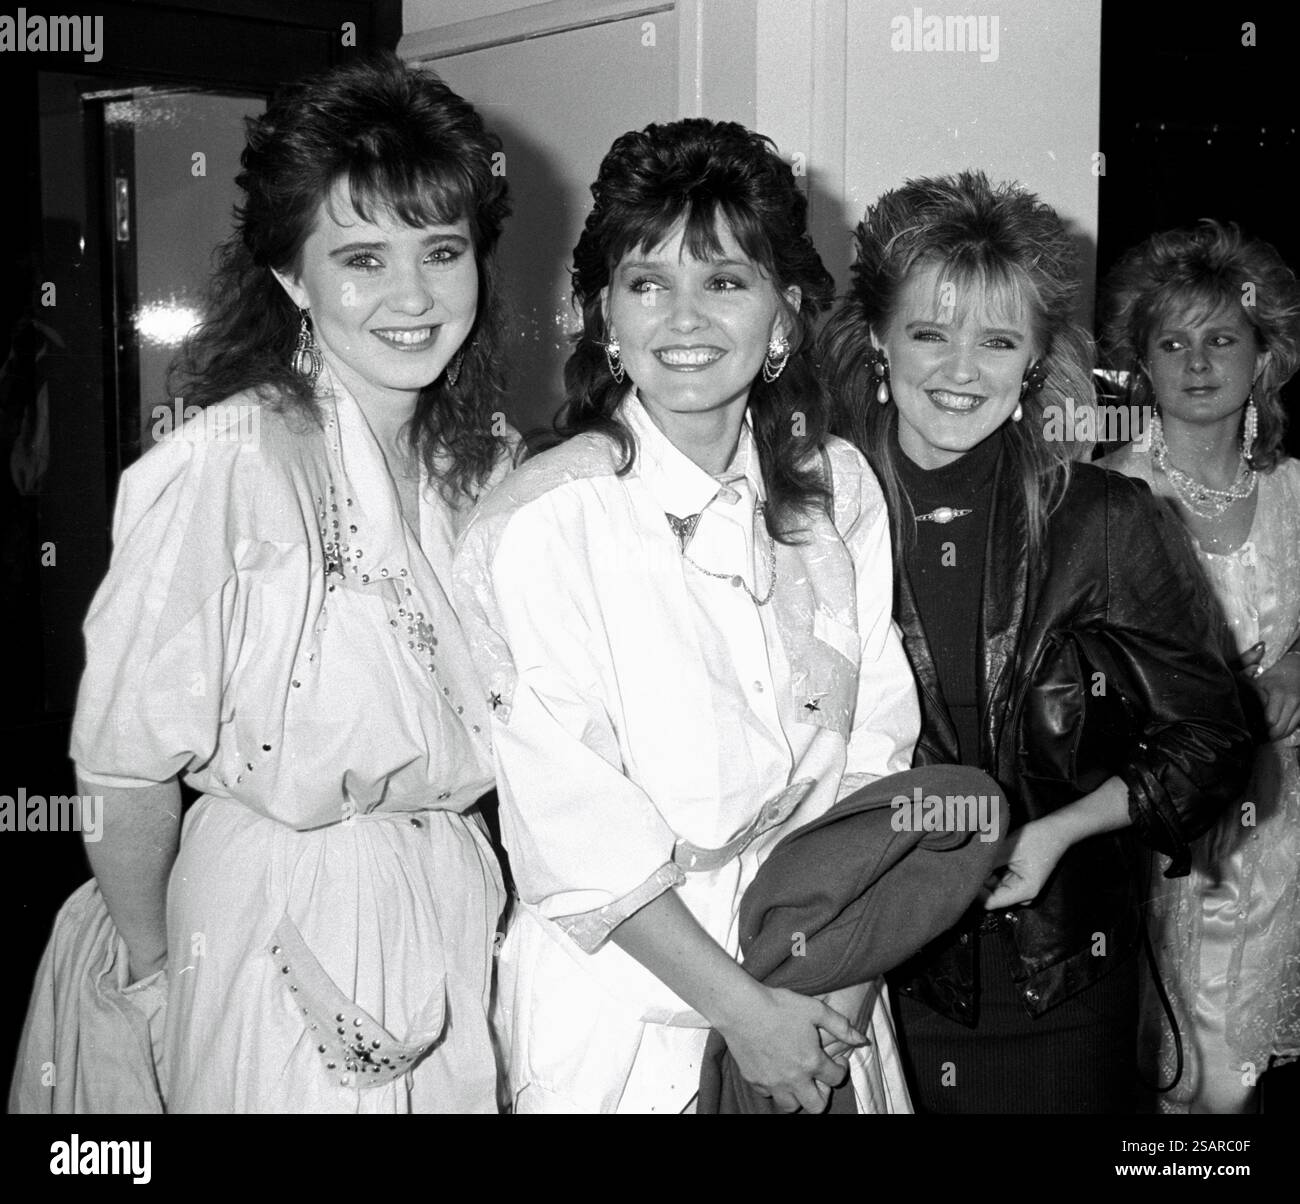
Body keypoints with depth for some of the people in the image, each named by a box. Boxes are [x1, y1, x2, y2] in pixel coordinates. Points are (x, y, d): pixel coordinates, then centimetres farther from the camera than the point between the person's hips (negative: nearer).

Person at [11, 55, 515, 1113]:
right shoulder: (217, 470, -21)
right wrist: (151, 967, -3)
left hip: (459, 905, 6)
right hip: (277, 923, -5)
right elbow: (127, 765, -14)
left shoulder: (487, 462, -2)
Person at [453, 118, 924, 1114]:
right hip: (627, 1003, -4)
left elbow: (877, 742, -1)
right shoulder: (544, 524, -18)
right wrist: (743, 1008, -15)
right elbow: (574, 828, -17)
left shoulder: (839, 488, -2)